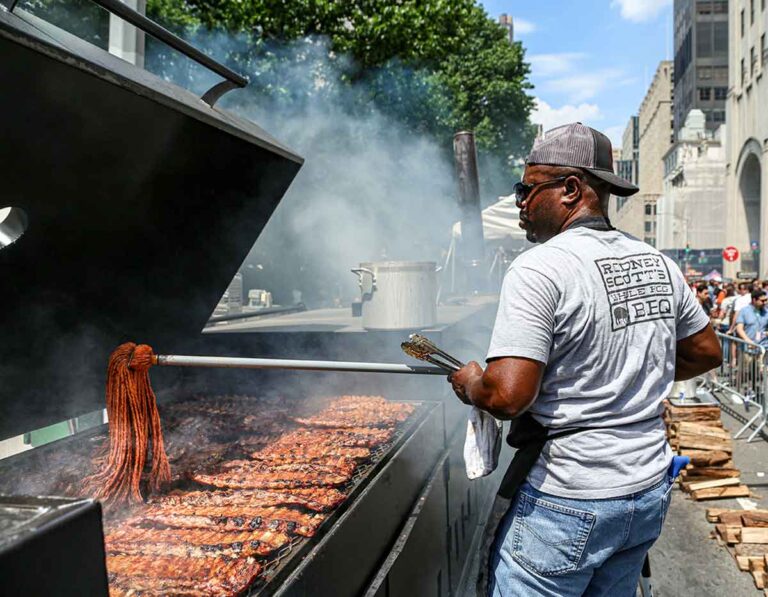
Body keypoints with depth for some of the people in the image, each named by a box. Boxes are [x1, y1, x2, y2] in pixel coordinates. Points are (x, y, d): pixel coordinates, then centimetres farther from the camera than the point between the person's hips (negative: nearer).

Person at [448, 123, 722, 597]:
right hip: (650, 491, 8)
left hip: (567, 503, -7)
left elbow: (507, 395, -27)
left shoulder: (539, 268, -20)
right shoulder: (658, 264, 3)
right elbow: (706, 353, 16)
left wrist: (470, 384, -6)